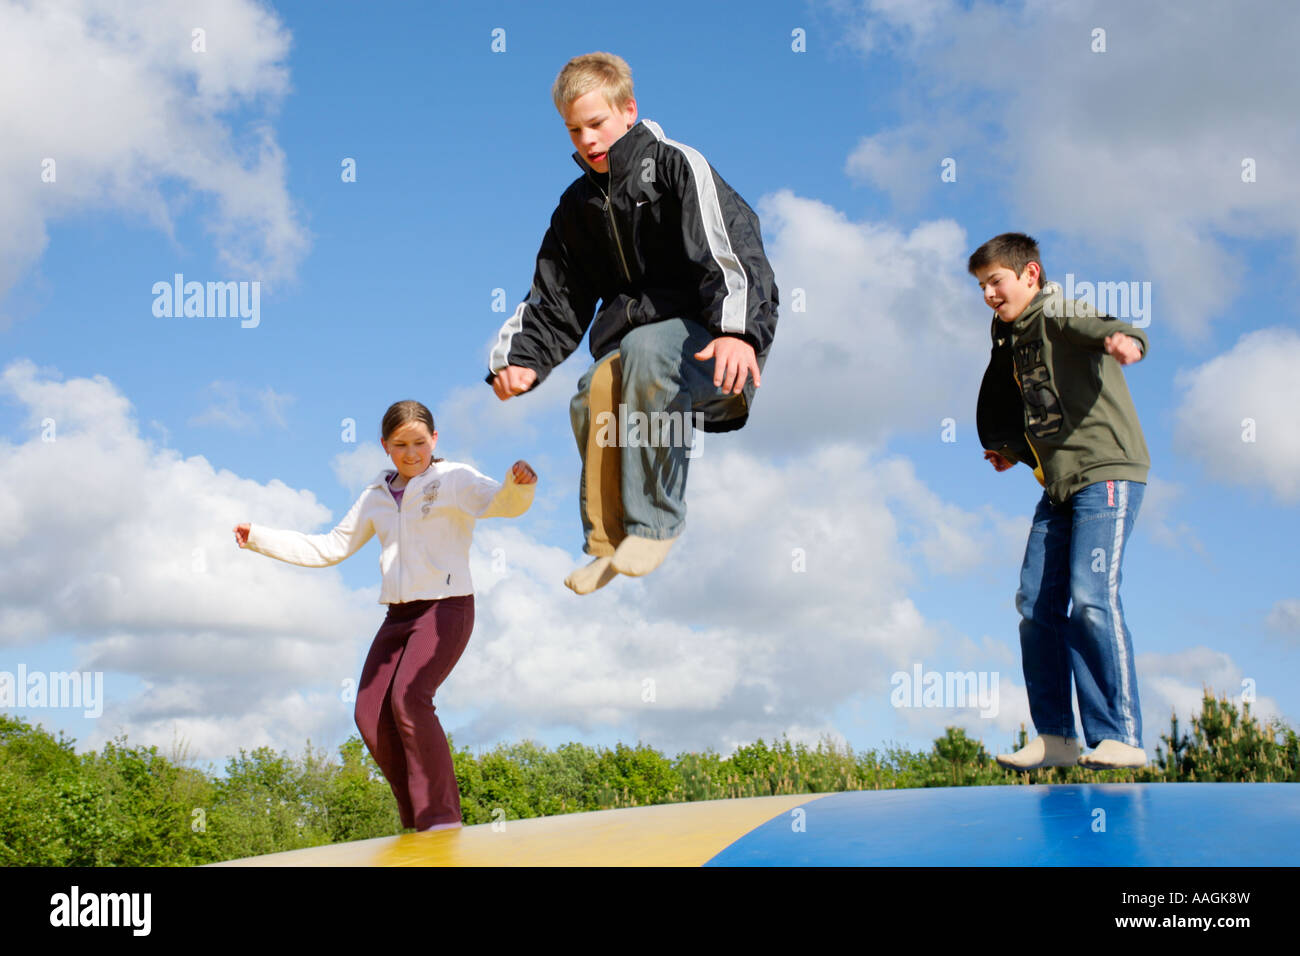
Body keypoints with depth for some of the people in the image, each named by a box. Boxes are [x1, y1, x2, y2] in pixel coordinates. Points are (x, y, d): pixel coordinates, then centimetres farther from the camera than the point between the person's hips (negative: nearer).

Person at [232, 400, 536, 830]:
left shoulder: (454, 480, -3)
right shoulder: (377, 497, 14)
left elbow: (502, 502, -21)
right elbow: (329, 548, 20)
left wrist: (519, 485, -45)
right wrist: (259, 538, 17)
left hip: (446, 607, -7)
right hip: (398, 615, 7)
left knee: (408, 698, -25)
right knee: (371, 716, -3)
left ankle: (442, 819, -19)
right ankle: (418, 825, 8)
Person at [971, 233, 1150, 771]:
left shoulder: (1058, 314, -7)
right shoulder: (1010, 337, 18)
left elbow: (1105, 327, -30)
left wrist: (1123, 338, -50)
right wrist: (1013, 449, 23)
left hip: (1107, 472, -9)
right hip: (1059, 485, 9)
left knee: (1091, 597, -20)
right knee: (1036, 604, 5)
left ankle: (1120, 737, -15)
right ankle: (1056, 738, 12)